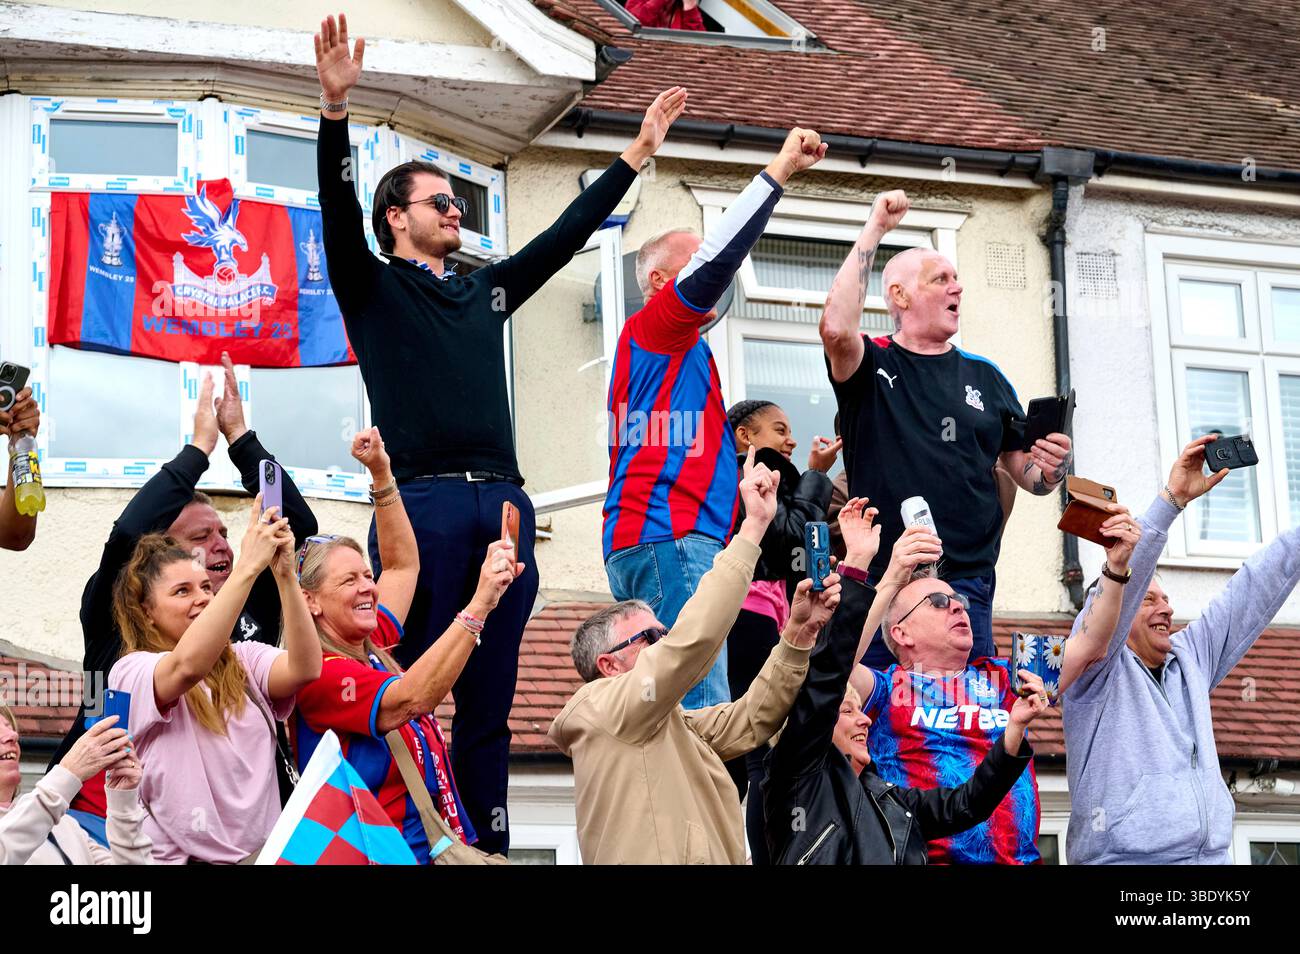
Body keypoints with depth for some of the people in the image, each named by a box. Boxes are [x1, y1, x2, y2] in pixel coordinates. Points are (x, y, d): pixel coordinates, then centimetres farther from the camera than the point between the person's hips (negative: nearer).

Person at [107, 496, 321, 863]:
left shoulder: (245, 661, 9)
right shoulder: (130, 673, -2)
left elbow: (304, 670, -10)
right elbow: (188, 665, -23)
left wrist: (285, 575, -19)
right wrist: (248, 567, -25)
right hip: (183, 858, -2)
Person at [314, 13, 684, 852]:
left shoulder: (486, 292, 24)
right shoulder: (373, 288, 9)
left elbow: (567, 233, 27)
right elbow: (339, 210, -7)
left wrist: (638, 153, 26)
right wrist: (336, 106, -21)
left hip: (503, 504, 5)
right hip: (421, 501, -5)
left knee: (490, 701, 5)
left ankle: (489, 845, 7)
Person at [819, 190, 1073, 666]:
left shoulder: (985, 376, 16)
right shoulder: (872, 367, 6)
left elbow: (1028, 474, 17)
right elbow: (836, 327, -18)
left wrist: (1053, 466, -8)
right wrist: (874, 230, -12)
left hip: (966, 582, 3)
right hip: (879, 577, -3)